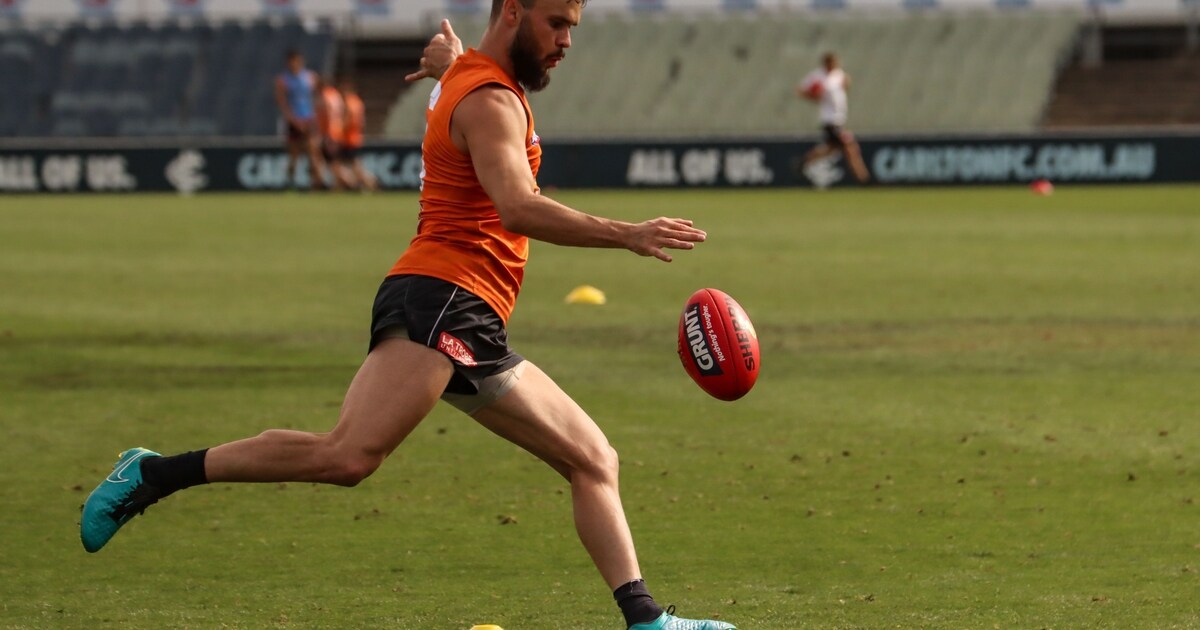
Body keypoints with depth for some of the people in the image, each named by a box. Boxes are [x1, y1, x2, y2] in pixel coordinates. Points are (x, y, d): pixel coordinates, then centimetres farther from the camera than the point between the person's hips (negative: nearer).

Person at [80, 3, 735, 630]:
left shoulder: (466, 79, 25)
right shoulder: (490, 100, -6)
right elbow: (518, 208, -23)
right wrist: (627, 235, -23)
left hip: (475, 334, 11)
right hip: (441, 299, -11)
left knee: (594, 460, 10)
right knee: (348, 455, -28)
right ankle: (153, 474, -23)